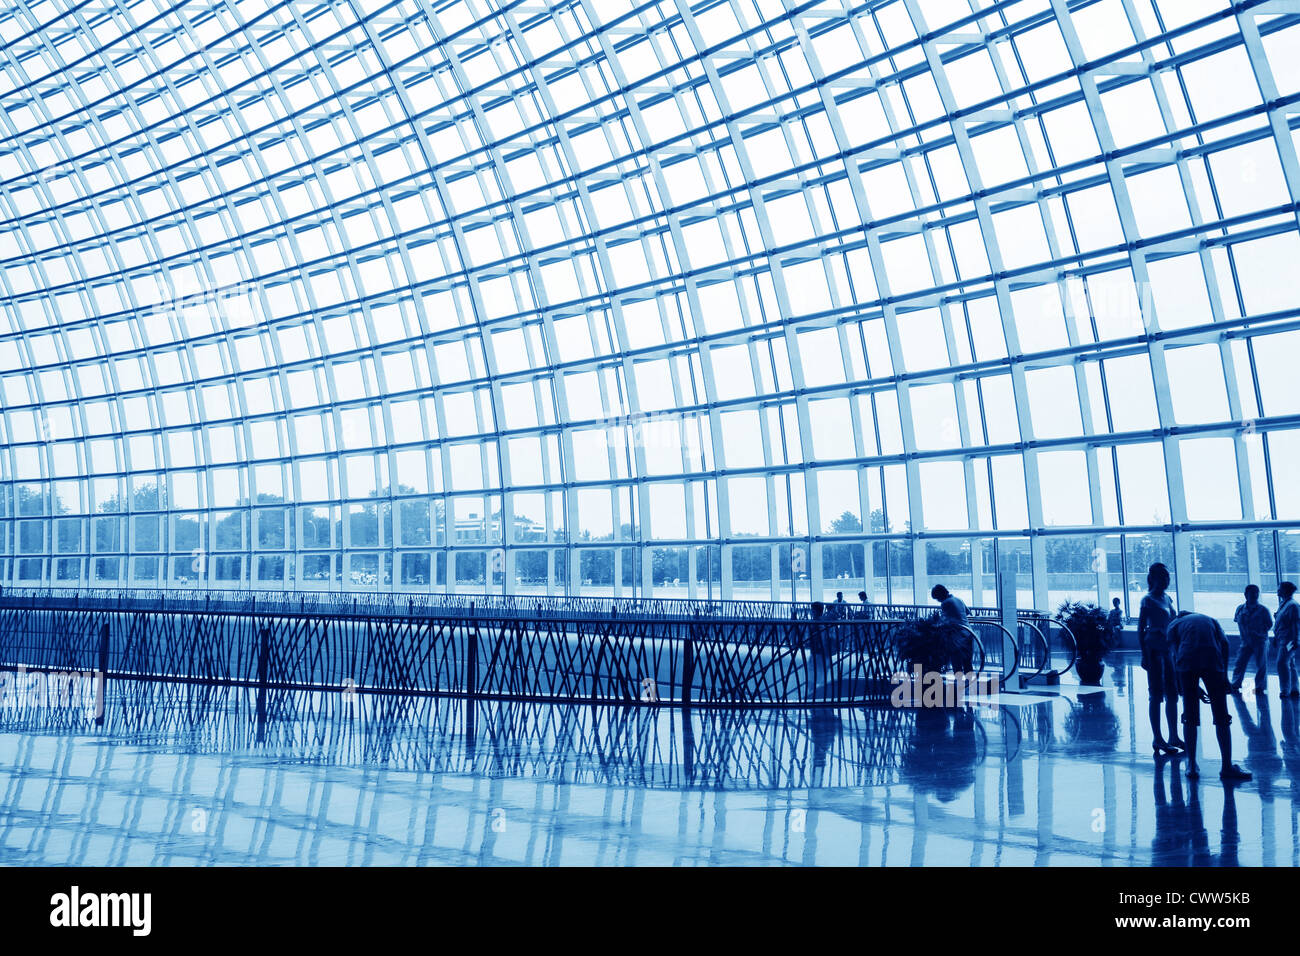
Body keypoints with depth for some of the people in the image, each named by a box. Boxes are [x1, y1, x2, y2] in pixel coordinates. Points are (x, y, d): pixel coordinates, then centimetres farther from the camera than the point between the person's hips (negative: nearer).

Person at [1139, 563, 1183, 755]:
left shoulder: (1167, 598, 14)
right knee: (1157, 695, -4)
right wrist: (1144, 655, -16)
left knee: (1172, 694, 9)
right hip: (1154, 649, -7)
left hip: (1168, 649, 7)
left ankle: (1173, 737, 17)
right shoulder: (1148, 599, -7)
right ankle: (1157, 740, 0)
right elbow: (1141, 629, -10)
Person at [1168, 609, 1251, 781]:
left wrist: (1196, 688, 19)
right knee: (1222, 718, 8)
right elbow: (1224, 643, 13)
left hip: (1187, 663, 0)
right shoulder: (1209, 619, 32)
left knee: (1190, 718, 10)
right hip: (1213, 662, 0)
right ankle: (1227, 767, 8)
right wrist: (1225, 674, 10)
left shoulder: (1174, 625, 27)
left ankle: (1192, 766, 14)